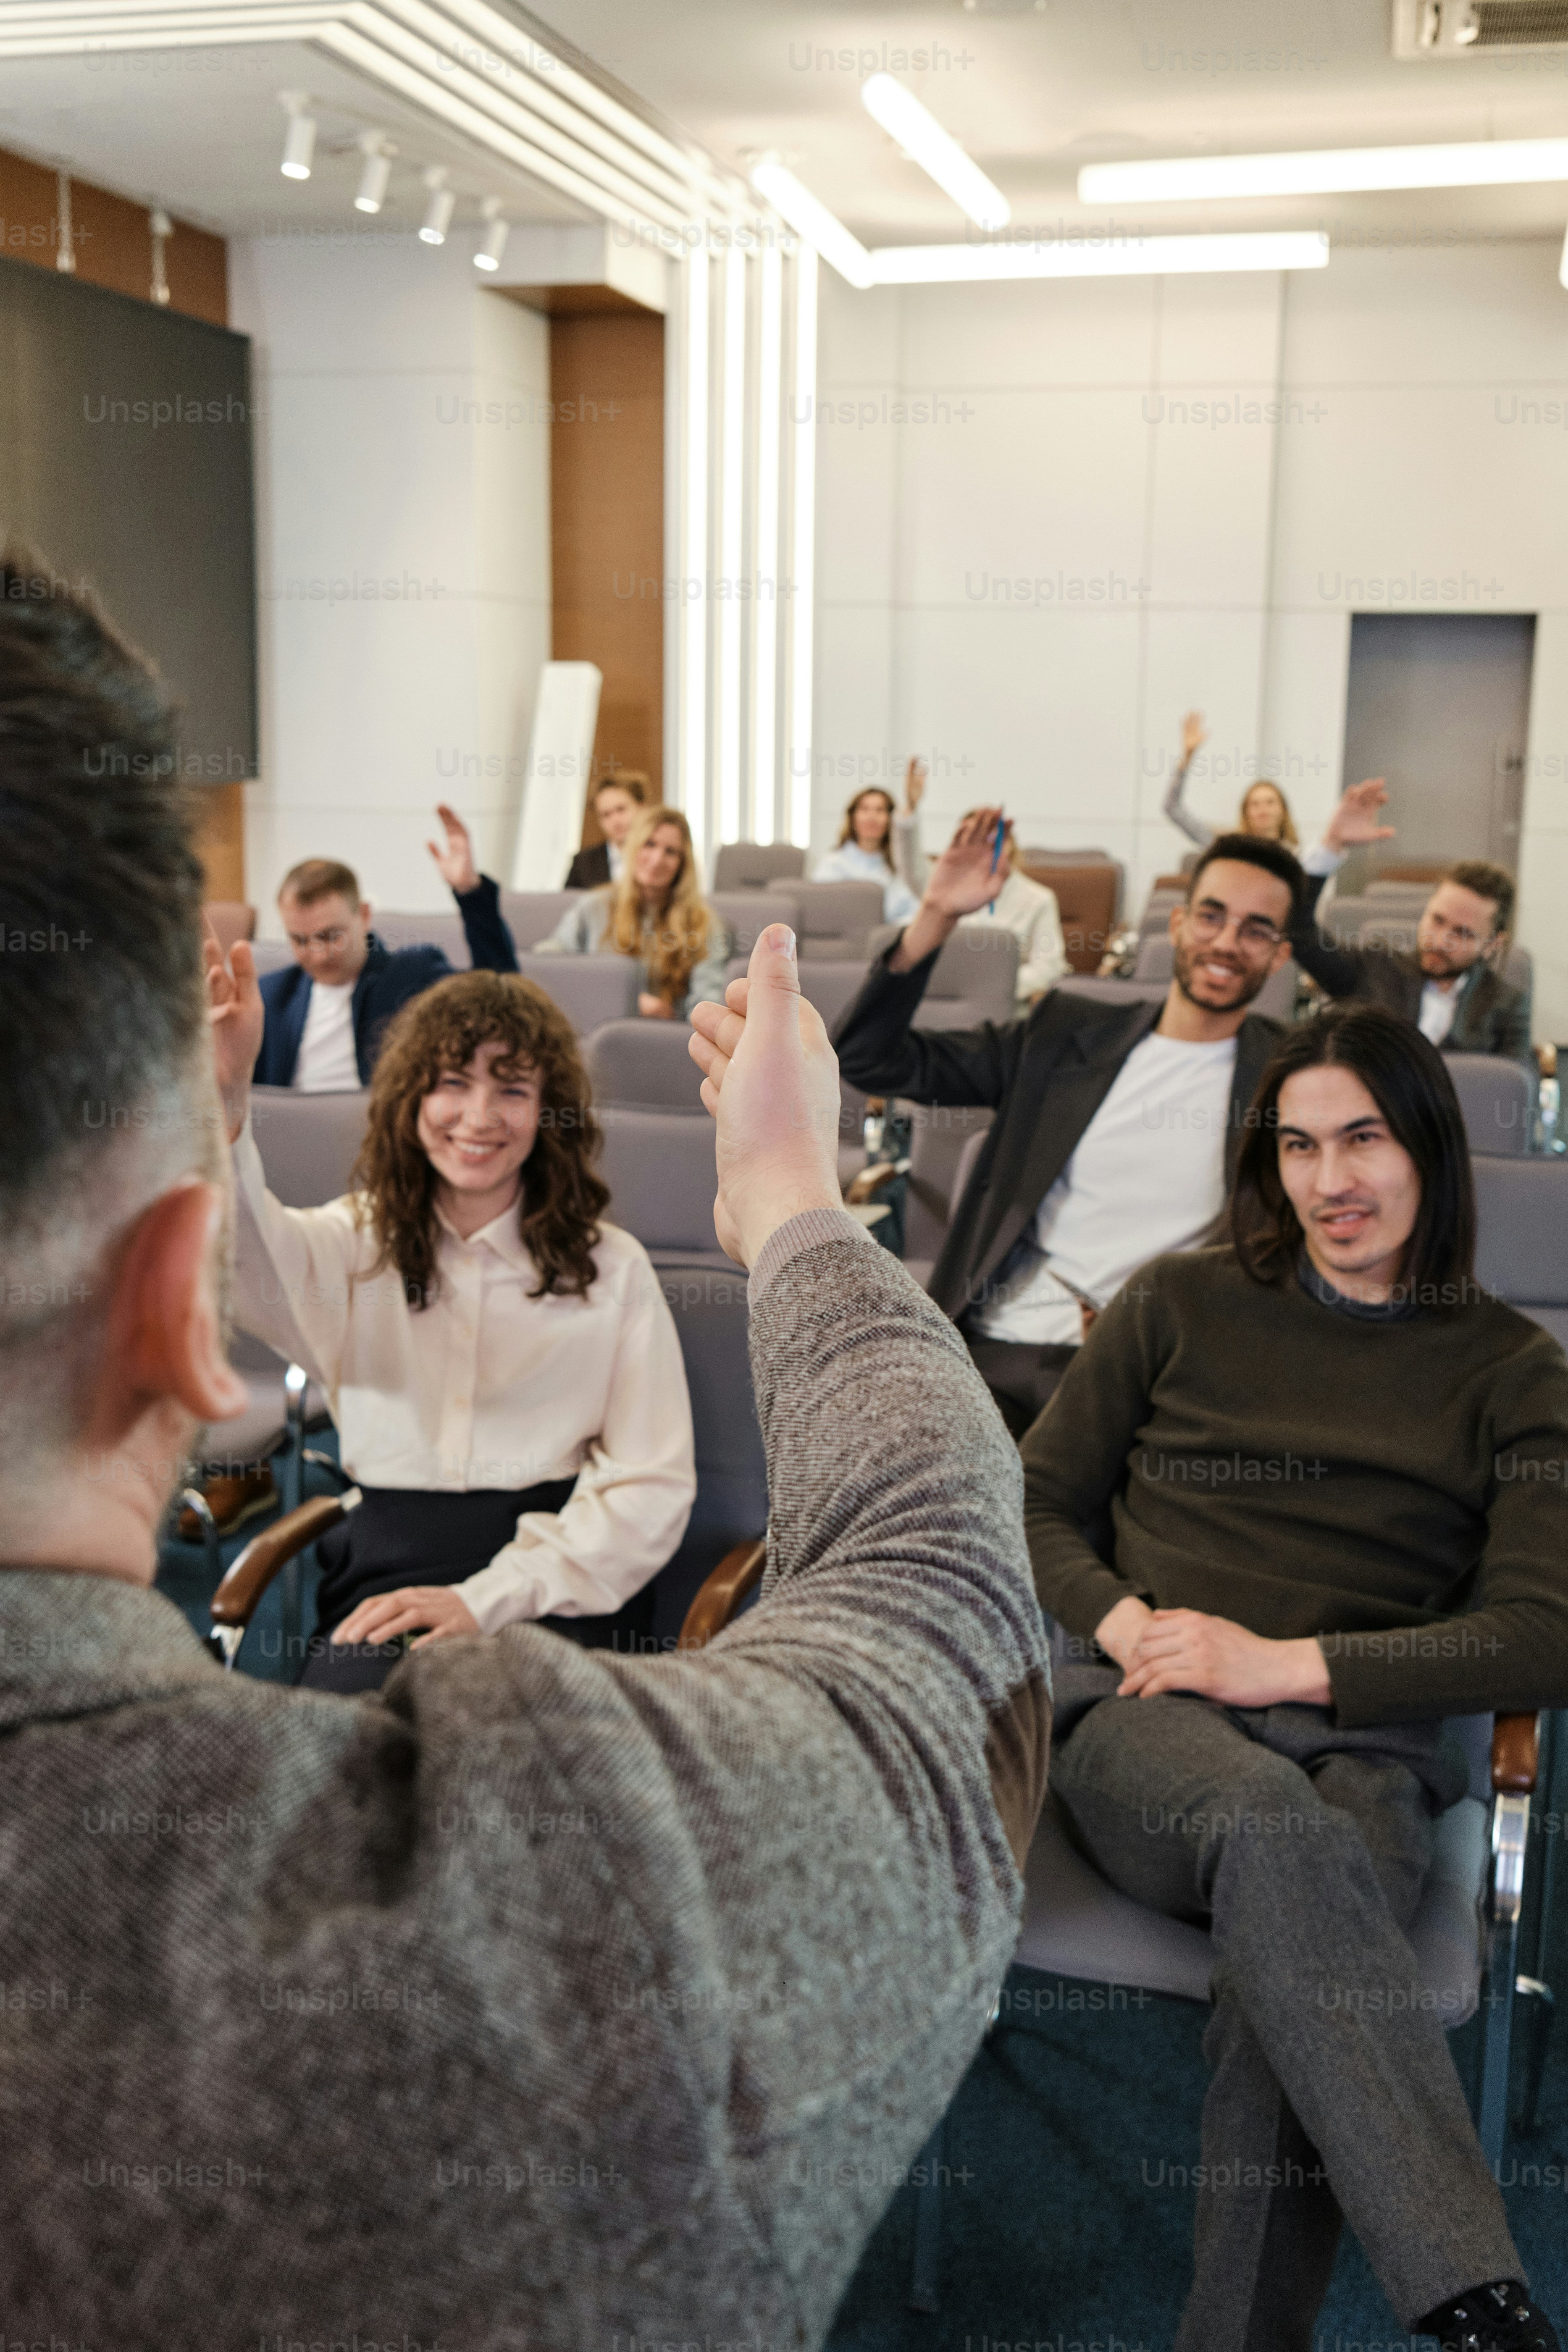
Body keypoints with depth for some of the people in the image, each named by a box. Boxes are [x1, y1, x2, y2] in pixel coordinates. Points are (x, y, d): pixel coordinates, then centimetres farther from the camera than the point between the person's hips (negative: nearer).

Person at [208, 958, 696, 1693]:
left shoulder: (612, 1268, 7)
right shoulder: (359, 1240, 10)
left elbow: (653, 1489, 1)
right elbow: (257, 1261, -15)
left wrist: (488, 1598, -11)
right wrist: (223, 1102, -36)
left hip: (542, 1577, -1)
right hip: (386, 1572, 2)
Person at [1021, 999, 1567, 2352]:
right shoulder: (1181, 1306, 16)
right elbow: (1040, 1506, 16)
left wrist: (1289, 1663, -9)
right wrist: (1127, 1624, -7)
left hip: (1363, 1748, 0)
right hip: (1143, 1726, 0)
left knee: (1285, 1980, -35)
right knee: (1274, 1825, -37)